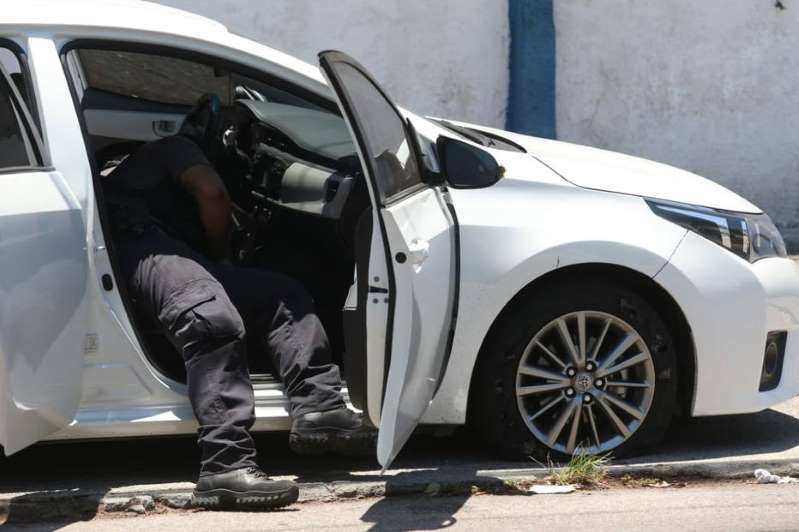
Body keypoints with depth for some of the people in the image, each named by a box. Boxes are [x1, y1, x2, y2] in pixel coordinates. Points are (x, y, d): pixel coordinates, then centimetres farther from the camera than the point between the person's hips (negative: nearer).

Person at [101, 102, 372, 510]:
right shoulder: (174, 146, 18)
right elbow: (212, 192, -2)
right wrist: (220, 256, 9)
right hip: (140, 245, -9)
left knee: (283, 296, 4)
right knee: (214, 319, -36)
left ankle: (318, 408, -19)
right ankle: (226, 467, -50)